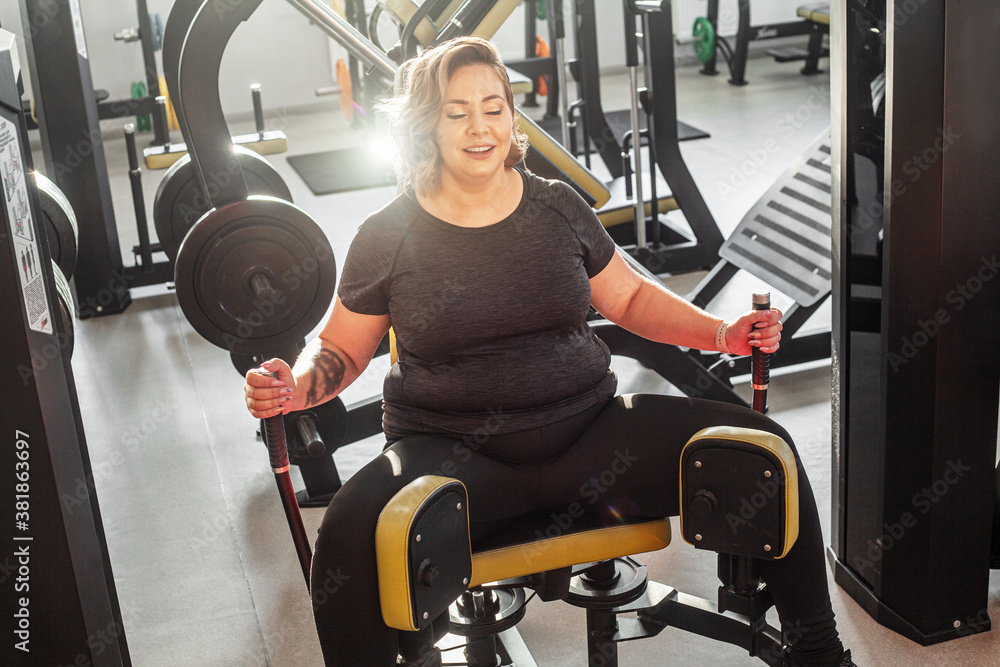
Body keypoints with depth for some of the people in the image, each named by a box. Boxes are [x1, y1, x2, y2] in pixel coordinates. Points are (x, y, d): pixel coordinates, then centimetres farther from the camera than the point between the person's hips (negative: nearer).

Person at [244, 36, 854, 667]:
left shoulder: (558, 207, 8)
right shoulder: (388, 237, 1)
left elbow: (631, 297, 19)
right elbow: (341, 348, 10)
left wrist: (722, 332, 4)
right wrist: (297, 386, -12)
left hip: (588, 429, 3)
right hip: (451, 448, -3)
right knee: (351, 533, -36)